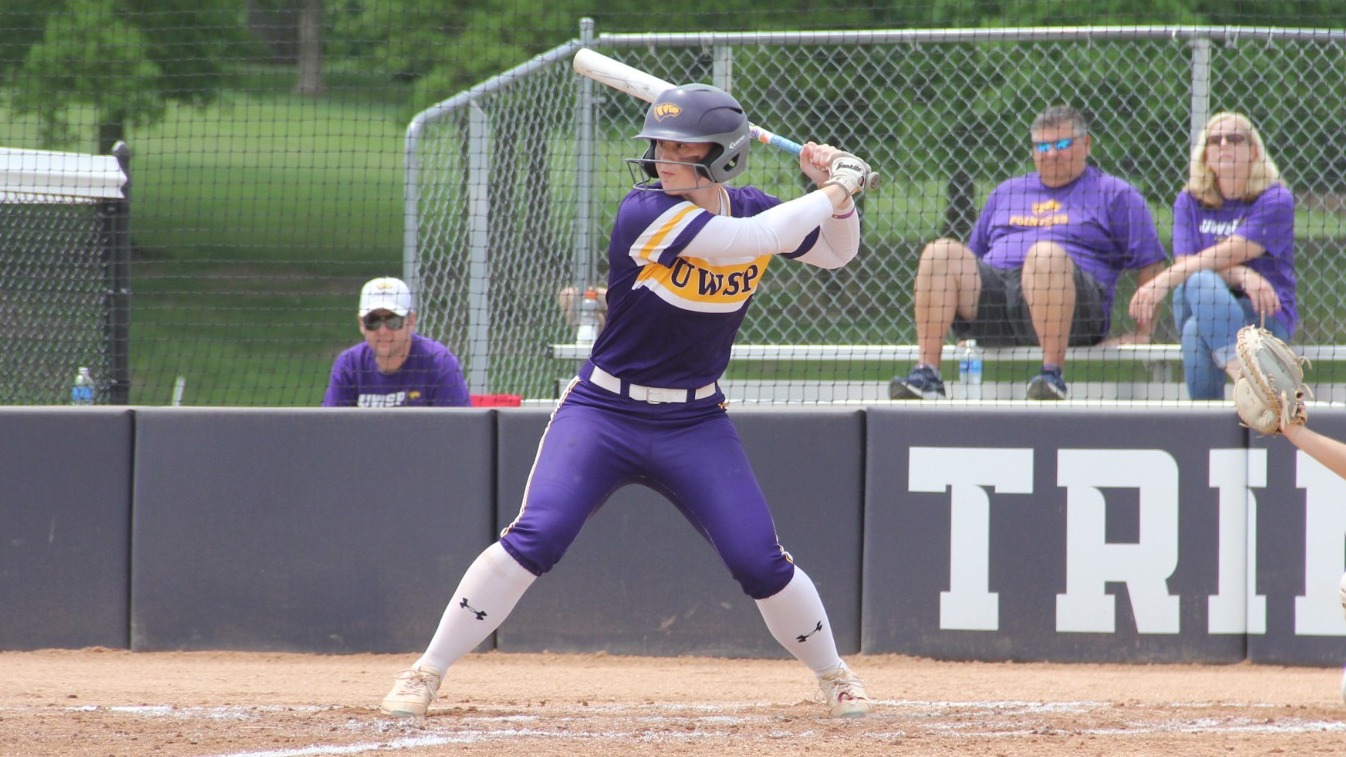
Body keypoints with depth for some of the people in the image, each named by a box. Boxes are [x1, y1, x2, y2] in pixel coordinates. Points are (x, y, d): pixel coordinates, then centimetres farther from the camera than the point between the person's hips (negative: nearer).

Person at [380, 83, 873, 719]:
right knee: (533, 539, -19)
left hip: (696, 425, 4)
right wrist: (833, 192, -17)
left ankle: (833, 674, 20)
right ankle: (426, 674, -11)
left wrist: (836, 192, -6)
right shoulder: (644, 213, -18)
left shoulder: (749, 209, 0)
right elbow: (751, 240, -27)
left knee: (761, 563, -5)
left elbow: (836, 252, 13)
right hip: (603, 413, -4)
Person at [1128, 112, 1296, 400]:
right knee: (1195, 282, -33)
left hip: (1266, 316, -3)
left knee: (1199, 282, -32)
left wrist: (1162, 282, -22)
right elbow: (1184, 262, -2)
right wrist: (1241, 276, -21)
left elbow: (1228, 254, -14)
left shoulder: (1275, 201, -1)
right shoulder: (1190, 202, 13)